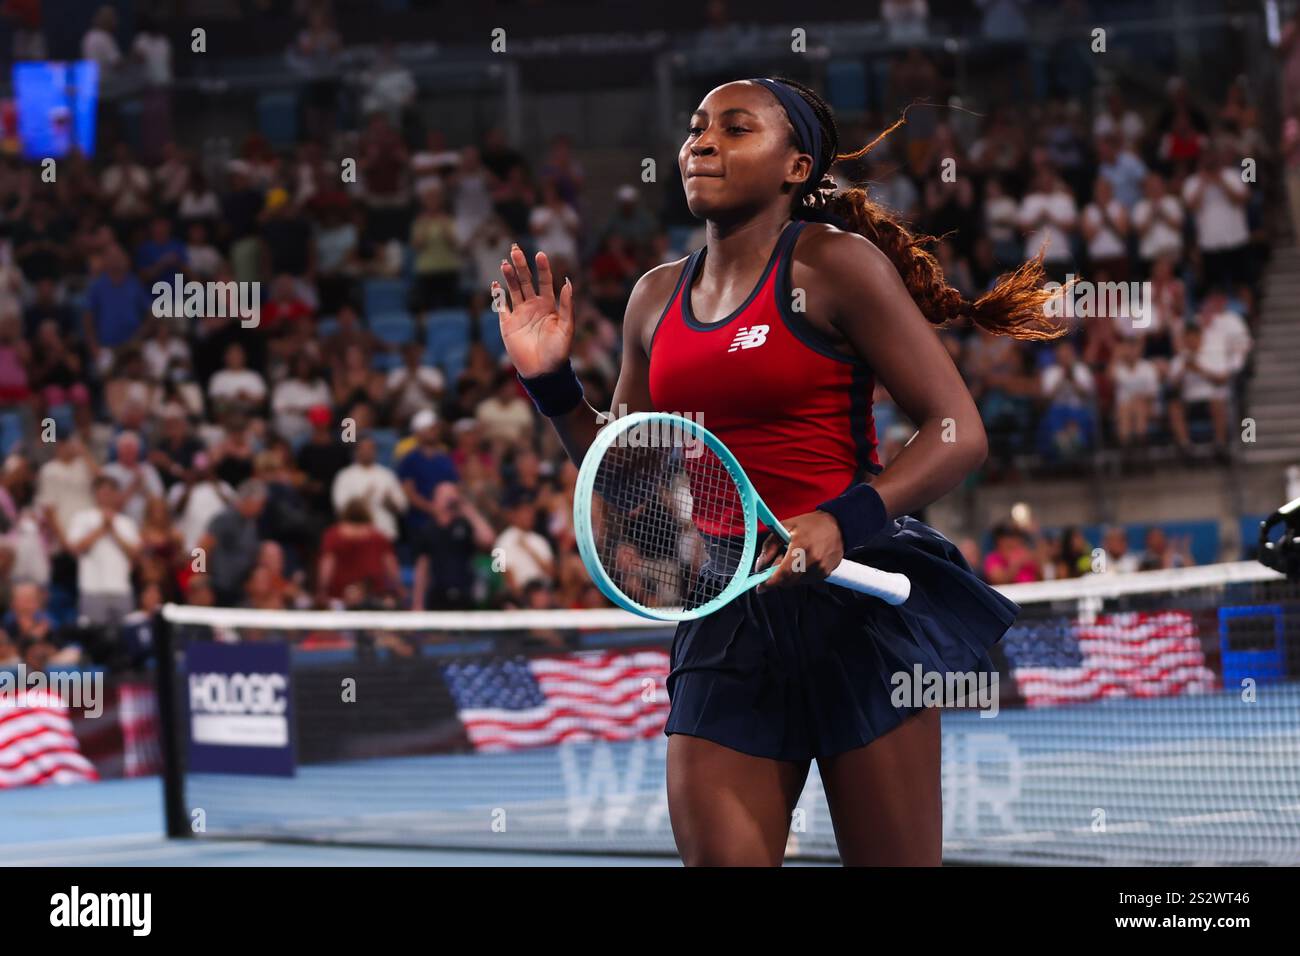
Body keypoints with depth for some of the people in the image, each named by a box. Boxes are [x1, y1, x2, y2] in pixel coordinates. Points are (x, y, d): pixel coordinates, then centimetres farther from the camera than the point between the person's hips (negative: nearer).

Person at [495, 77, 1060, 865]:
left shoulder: (835, 263, -5)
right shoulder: (657, 298, 13)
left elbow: (960, 433, -8)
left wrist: (845, 520, -22)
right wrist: (552, 385, 6)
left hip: (855, 594, -5)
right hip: (725, 612, 5)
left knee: (893, 861, -1)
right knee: (715, 854, -4)